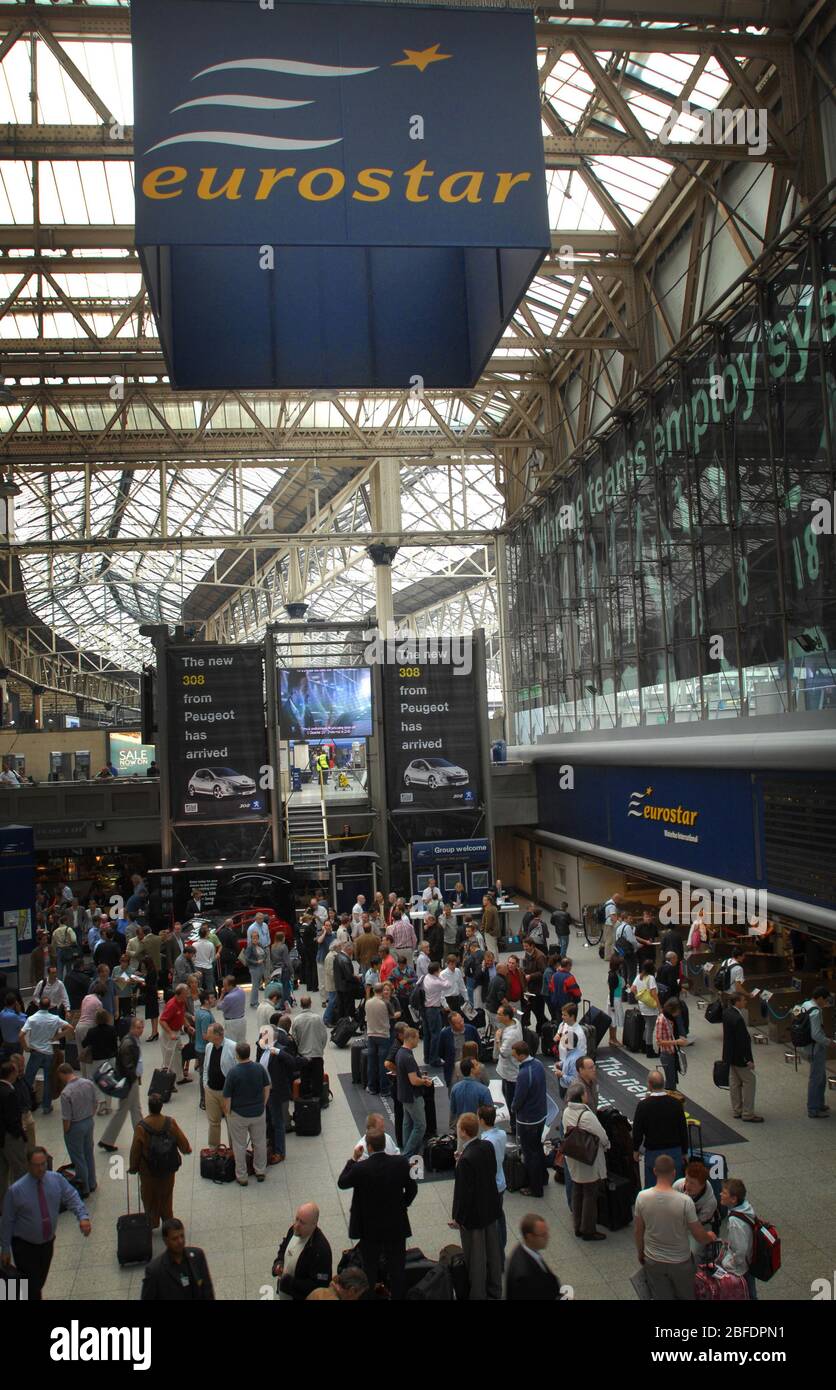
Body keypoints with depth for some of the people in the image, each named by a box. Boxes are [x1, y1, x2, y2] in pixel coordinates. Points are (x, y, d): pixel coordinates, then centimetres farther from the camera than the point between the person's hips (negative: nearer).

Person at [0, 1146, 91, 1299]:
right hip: (24, 1246, -4)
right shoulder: (16, 1190, -21)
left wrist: (83, 1216, -30)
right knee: (31, 1287, -2)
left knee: (40, 1281, 21)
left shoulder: (57, 1180, -12)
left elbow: (72, 1198, -12)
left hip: (47, 1243, 4)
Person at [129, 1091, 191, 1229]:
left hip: (148, 1171, -2)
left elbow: (135, 1150, -14)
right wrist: (187, 1150, 15)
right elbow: (183, 1142, -7)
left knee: (150, 1197, 20)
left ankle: (152, 1223, 31)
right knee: (166, 1194, 23)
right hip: (168, 1169, 2)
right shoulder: (170, 1123, -19)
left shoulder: (141, 1127, -25)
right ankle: (168, 1221, 35)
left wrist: (132, 1167, 3)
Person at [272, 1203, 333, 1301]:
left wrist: (289, 1282, -27)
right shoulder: (294, 1230, -10)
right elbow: (283, 1249, 11)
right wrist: (278, 1263, -10)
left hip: (303, 1297, -6)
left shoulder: (321, 1249, -32)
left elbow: (319, 1286, -28)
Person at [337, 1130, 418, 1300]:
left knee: (370, 1270, 18)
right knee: (396, 1269, 17)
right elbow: (412, 1189, -3)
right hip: (396, 1227, 2)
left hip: (370, 1229, -2)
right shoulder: (401, 1163, -16)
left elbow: (341, 1183, -5)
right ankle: (398, 1296, 28)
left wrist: (353, 1159, 0)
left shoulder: (360, 1168, -23)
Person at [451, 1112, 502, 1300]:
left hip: (473, 1214, -7)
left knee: (475, 1259, 11)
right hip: (491, 1209, 8)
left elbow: (464, 1192, -24)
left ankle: (477, 1294, 25)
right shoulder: (488, 1147, -8)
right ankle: (495, 1290, 38)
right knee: (493, 1252, 22)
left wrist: (458, 1218, -10)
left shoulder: (466, 1159, -30)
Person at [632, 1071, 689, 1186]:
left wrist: (635, 1150, 10)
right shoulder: (676, 1103, -6)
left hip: (653, 1152, -2)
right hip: (675, 1151, 2)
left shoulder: (643, 1105, -14)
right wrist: (684, 1152, 14)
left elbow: (637, 1130, -6)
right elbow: (683, 1130, 2)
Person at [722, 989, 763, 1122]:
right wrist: (749, 1059, -18)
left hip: (730, 1054, 9)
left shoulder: (726, 1012, -1)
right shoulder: (738, 1019, -29)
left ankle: (736, 1111, 28)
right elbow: (743, 1041, -24)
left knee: (734, 1083, 17)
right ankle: (747, 1114, 12)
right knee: (749, 1082, 5)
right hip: (739, 1056, -9)